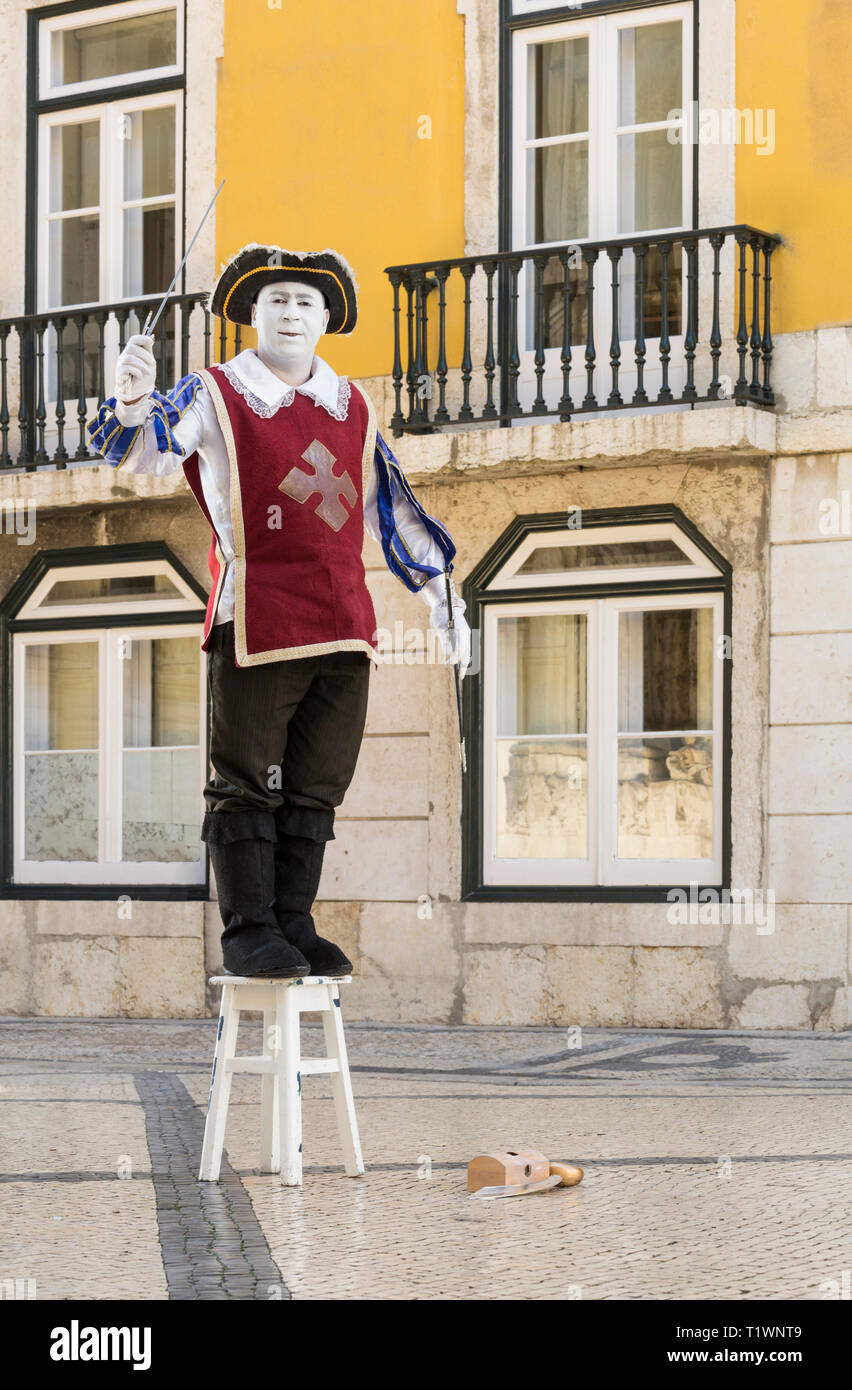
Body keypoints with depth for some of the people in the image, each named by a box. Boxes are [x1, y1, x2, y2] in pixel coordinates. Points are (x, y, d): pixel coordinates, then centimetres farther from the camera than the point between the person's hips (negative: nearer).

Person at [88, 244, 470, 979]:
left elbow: (394, 510, 24)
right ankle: (248, 931, 4)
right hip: (256, 625, -5)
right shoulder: (215, 396, 3)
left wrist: (442, 600, 24)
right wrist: (132, 403, -38)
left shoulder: (353, 407, 17)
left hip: (344, 627, 5)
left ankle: (295, 925, 15)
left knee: (315, 785, 8)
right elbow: (144, 454, -14)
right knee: (247, 783, -2)